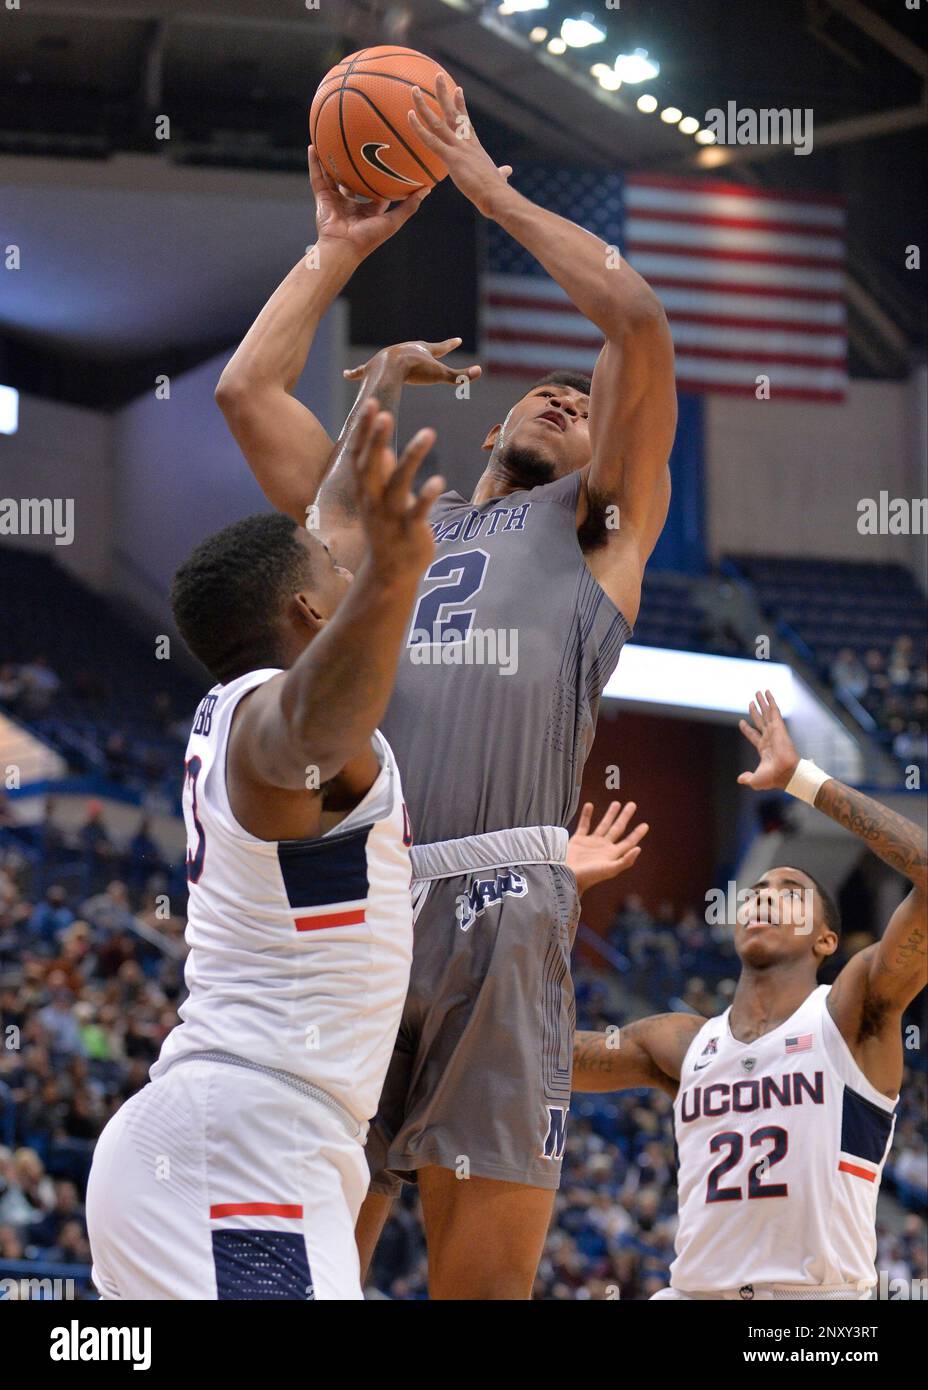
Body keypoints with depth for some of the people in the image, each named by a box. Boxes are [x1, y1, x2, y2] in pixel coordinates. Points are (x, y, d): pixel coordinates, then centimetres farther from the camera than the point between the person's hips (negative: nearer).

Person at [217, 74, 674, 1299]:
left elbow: (638, 323, 8)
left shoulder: (593, 525, 20)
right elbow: (248, 390, 23)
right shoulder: (374, 519, 30)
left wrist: (491, 190, 14)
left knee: (488, 1270, -7)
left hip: (498, 911, -3)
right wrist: (339, 247, 28)